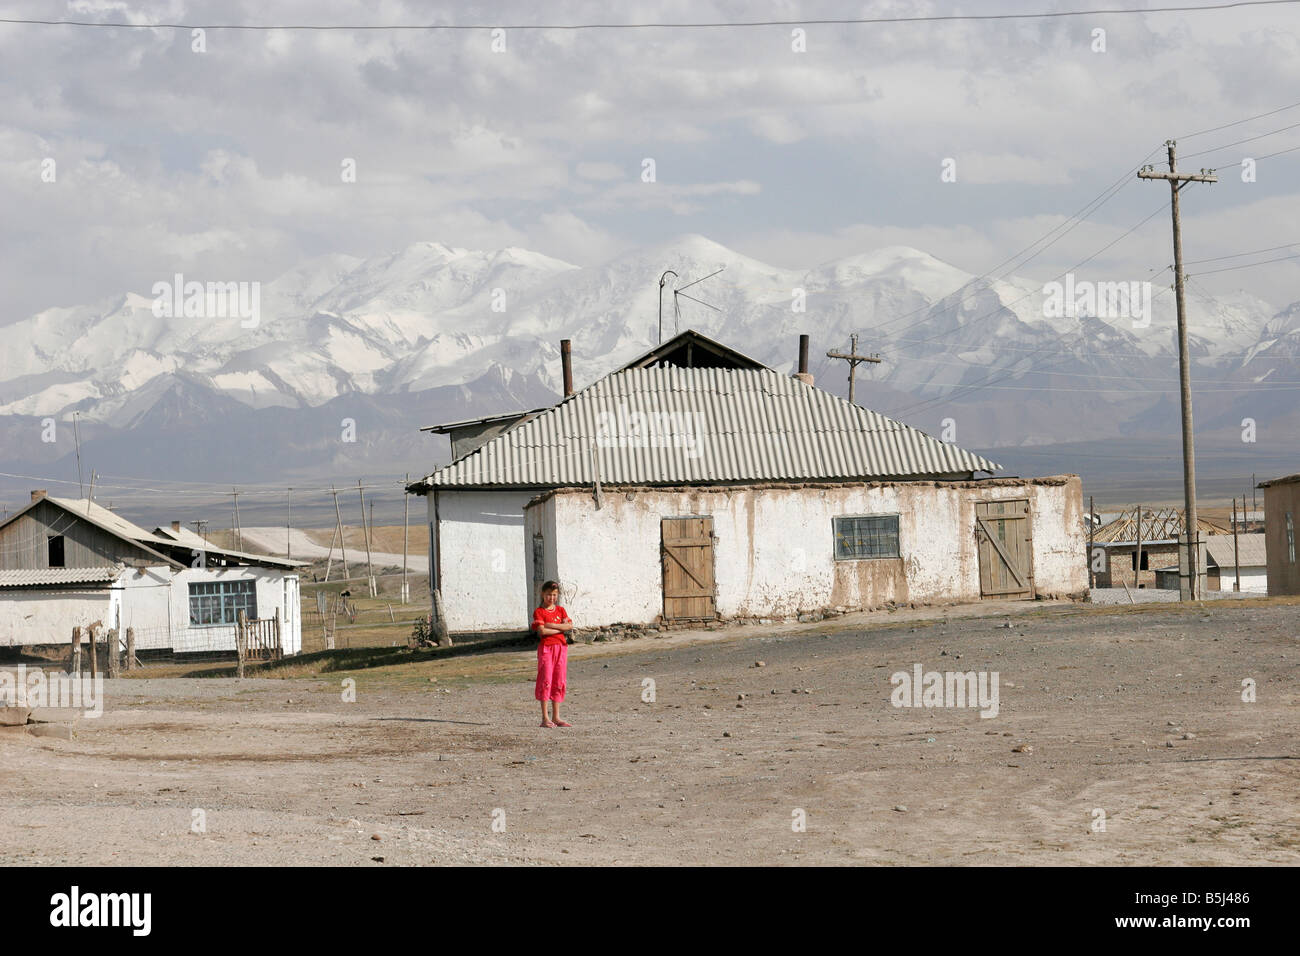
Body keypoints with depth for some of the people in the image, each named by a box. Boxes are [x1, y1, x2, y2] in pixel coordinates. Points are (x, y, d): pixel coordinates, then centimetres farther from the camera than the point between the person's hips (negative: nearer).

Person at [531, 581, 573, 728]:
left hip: (561, 647, 5)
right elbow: (542, 631, -16)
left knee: (559, 683, 6)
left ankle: (556, 718, 10)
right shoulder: (539, 612, -2)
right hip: (546, 648, -5)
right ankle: (545, 718, -7)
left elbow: (569, 626, -2)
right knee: (546, 681, -8)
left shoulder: (560, 610, 13)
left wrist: (551, 625, -10)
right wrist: (561, 629, -8)